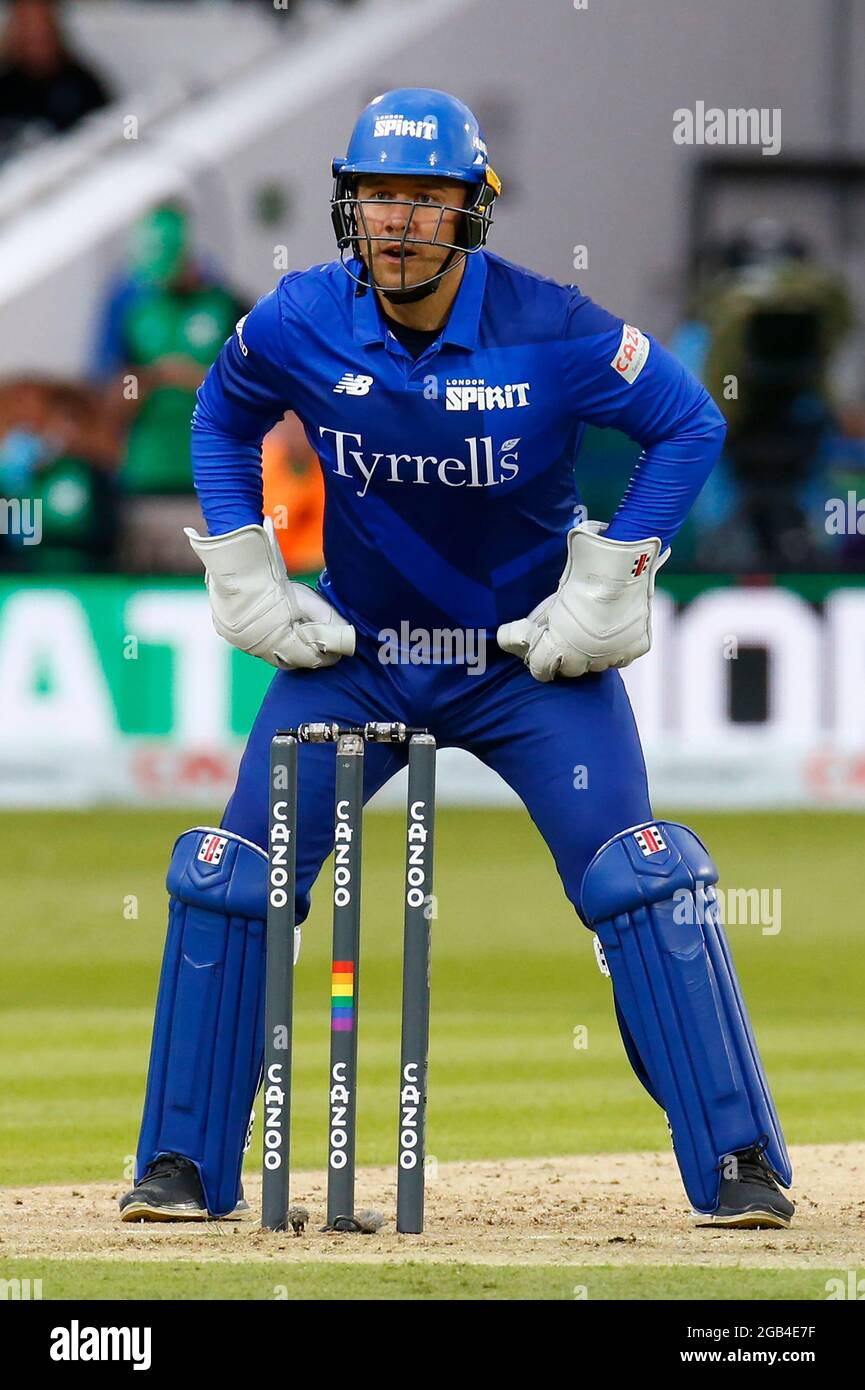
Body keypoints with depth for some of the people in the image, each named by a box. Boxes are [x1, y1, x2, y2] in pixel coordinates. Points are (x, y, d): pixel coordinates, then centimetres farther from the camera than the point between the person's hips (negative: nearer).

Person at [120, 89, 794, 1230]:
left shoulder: (549, 329, -21)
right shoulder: (299, 323, -13)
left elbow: (688, 423, -7)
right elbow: (224, 418, 9)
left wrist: (604, 591, -10)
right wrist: (245, 578, 3)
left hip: (531, 657, -2)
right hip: (352, 654, 2)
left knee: (640, 879, -14)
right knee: (229, 879, -4)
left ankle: (741, 1165, -6)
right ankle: (185, 1168, 9)